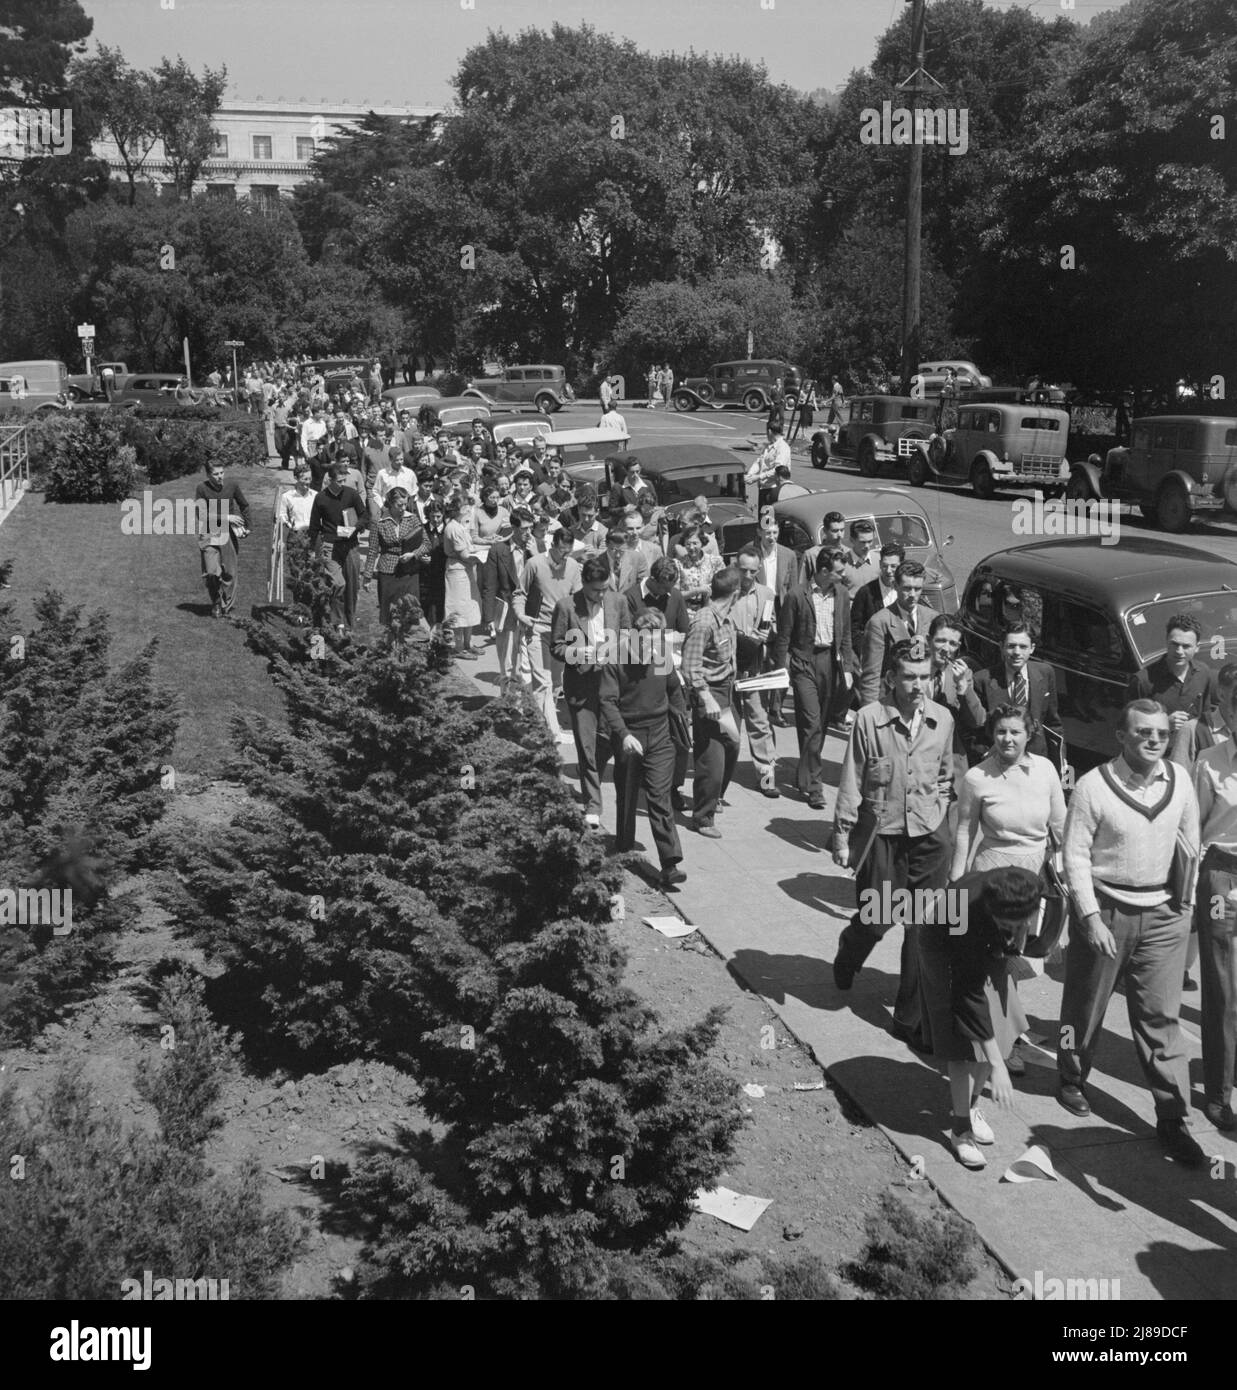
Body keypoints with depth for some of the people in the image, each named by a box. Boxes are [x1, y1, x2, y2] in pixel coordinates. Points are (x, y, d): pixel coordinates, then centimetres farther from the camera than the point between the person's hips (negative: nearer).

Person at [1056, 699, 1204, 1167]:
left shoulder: (1179, 780, -2)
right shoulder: (1094, 785, -14)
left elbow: (1190, 843, 10)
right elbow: (1075, 854, -11)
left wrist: (1185, 903, 9)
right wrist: (1091, 917, -15)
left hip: (1163, 914, 3)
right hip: (1105, 910, -2)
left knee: (1160, 1017, 3)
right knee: (1086, 1005, 13)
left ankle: (1173, 1119, 10)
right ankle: (1072, 1081, 37)